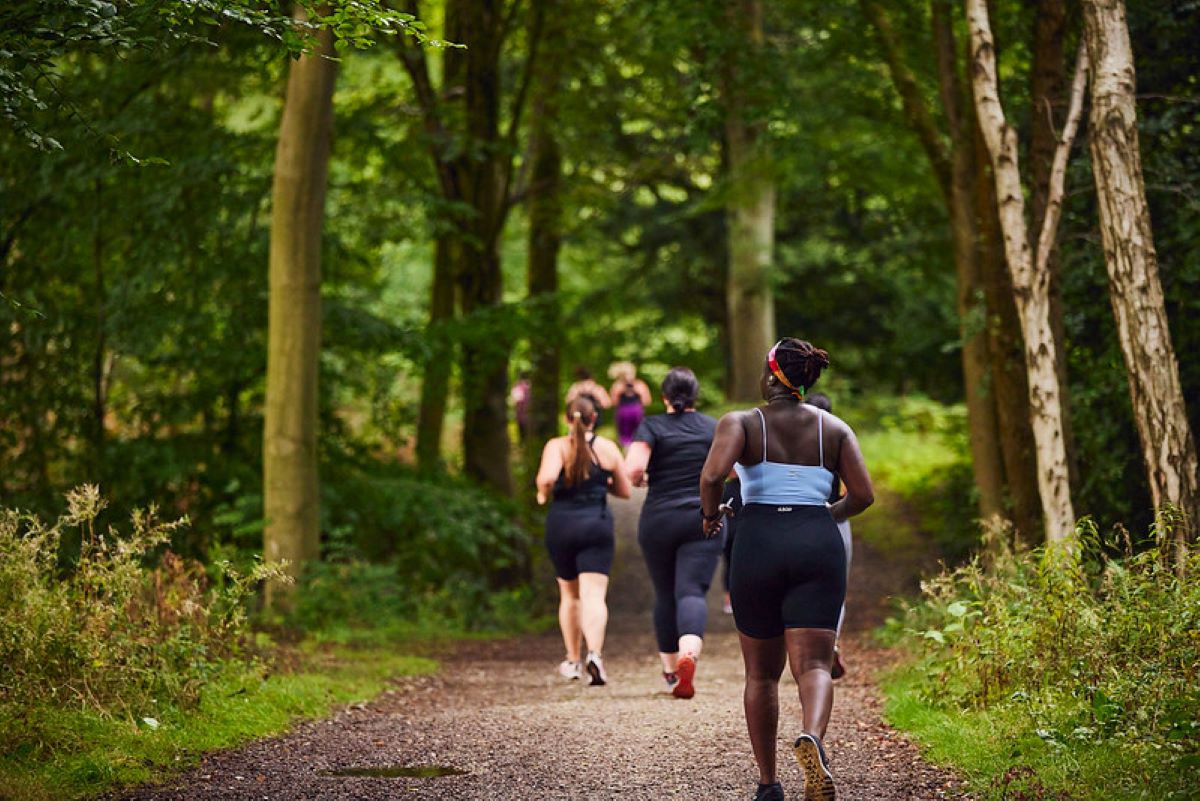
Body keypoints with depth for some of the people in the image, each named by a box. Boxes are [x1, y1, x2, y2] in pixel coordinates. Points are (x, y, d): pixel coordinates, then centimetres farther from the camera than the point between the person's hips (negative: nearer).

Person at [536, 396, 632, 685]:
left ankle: (572, 661, 25)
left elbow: (547, 478, -23)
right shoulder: (608, 448, 3)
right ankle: (595, 654, -31)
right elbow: (624, 491, 10)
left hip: (561, 524, 0)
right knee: (593, 596, -8)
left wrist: (543, 494, -2)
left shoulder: (557, 446, -4)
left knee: (569, 595, 18)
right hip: (597, 525, 0)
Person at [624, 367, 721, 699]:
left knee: (665, 595, 15)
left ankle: (670, 670, 23)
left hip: (658, 521, 0)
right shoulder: (714, 428, 5)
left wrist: (637, 479, 6)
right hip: (703, 521, 0)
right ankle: (689, 655, -37)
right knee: (692, 592, -9)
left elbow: (634, 469, -17)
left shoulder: (651, 426, -2)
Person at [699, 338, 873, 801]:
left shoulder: (741, 423, 2)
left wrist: (710, 514, 4)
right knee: (814, 664, -8)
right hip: (819, 546, 1)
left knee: (762, 672, 13)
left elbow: (711, 476, -15)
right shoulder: (834, 429, 10)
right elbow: (863, 495, 4)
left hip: (759, 543, -1)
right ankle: (811, 737, -40)